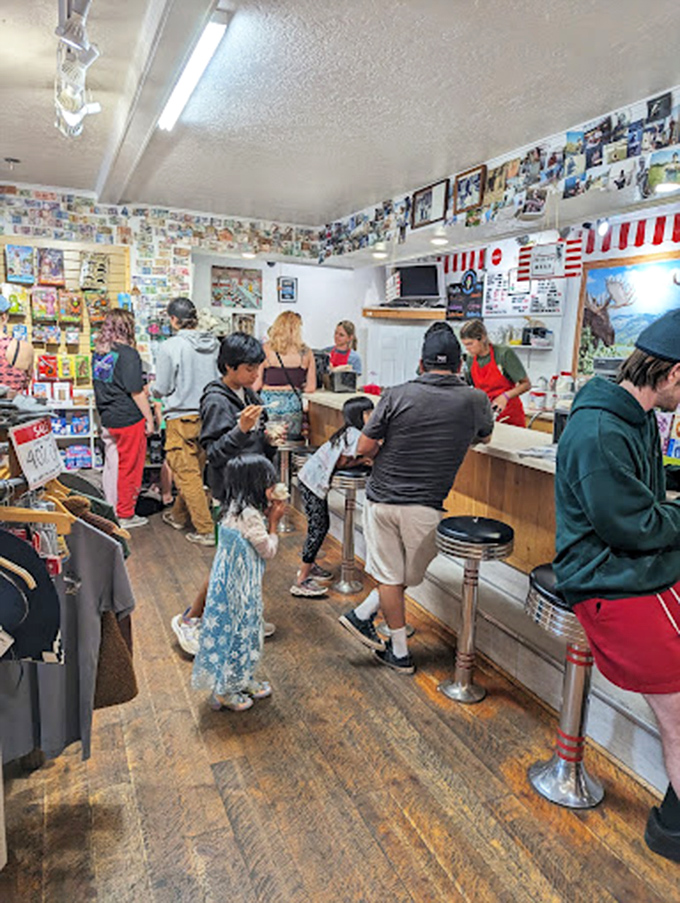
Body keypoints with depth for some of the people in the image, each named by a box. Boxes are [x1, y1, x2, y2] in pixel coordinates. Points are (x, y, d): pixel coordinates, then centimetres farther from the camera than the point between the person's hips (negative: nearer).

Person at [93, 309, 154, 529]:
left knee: (111, 465, 16)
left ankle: (112, 509, 28)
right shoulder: (128, 354, -16)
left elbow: (99, 385, 15)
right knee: (129, 468, 4)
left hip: (107, 418, 7)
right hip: (129, 419, -7)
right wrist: (149, 419, -9)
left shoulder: (98, 353, 7)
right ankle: (126, 515, 14)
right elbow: (136, 392, -17)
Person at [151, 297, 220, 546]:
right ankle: (179, 516, 37)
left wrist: (152, 390, 14)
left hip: (182, 418, -6)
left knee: (187, 474, 2)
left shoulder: (169, 347, -14)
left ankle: (205, 530, 4)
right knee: (195, 469, 18)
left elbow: (162, 389, -8)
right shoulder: (214, 344, 0)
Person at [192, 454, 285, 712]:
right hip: (238, 587, -9)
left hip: (236, 583, 9)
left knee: (245, 630, 21)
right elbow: (268, 550, -16)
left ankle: (243, 680, 38)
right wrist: (273, 522, -5)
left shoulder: (238, 508, 3)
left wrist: (267, 517, 2)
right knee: (236, 631, 6)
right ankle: (223, 690, 23)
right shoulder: (250, 514, -25)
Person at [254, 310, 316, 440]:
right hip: (293, 404, 1)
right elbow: (311, 387, 8)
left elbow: (256, 385, -1)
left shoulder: (266, 350, -2)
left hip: (268, 401, -1)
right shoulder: (306, 353, 2)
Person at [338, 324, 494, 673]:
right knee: (408, 576, 20)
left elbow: (364, 447, -3)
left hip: (381, 498, 1)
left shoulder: (397, 395, -7)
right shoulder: (475, 401, -2)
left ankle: (400, 652, 21)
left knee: (390, 576, 13)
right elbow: (485, 438, 19)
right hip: (424, 507, 0)